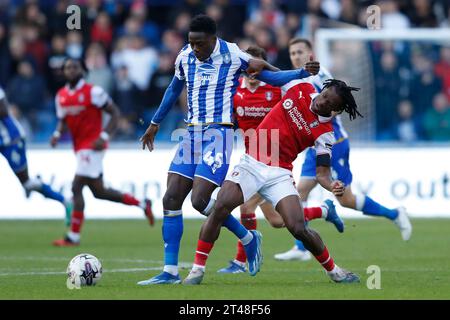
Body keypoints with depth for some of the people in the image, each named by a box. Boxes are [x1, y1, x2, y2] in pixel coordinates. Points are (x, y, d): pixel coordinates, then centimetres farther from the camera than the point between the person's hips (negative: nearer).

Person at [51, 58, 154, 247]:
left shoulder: (93, 92, -11)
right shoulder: (61, 95, 9)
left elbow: (115, 113, -8)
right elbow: (63, 121, 19)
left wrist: (104, 136, -19)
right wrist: (57, 133, -3)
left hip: (92, 146, -8)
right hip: (80, 148, 8)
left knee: (77, 187, -12)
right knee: (99, 192, 13)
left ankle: (73, 237, -6)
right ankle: (142, 204, 30)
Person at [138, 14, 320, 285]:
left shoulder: (232, 55, -9)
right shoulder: (185, 57, 6)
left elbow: (271, 76, 1)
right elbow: (174, 90, 26)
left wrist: (304, 72, -13)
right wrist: (155, 123, 33)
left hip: (219, 134, -6)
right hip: (191, 134, 6)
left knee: (199, 200, -16)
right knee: (171, 199, -2)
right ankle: (170, 272, 3)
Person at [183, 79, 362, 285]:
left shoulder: (324, 134, -7)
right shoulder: (301, 88, 1)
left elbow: (322, 172, -11)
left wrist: (332, 186, -29)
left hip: (279, 173, -2)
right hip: (251, 164, 2)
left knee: (299, 229, -13)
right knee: (219, 208, -18)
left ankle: (333, 270, 14)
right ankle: (198, 268, -6)